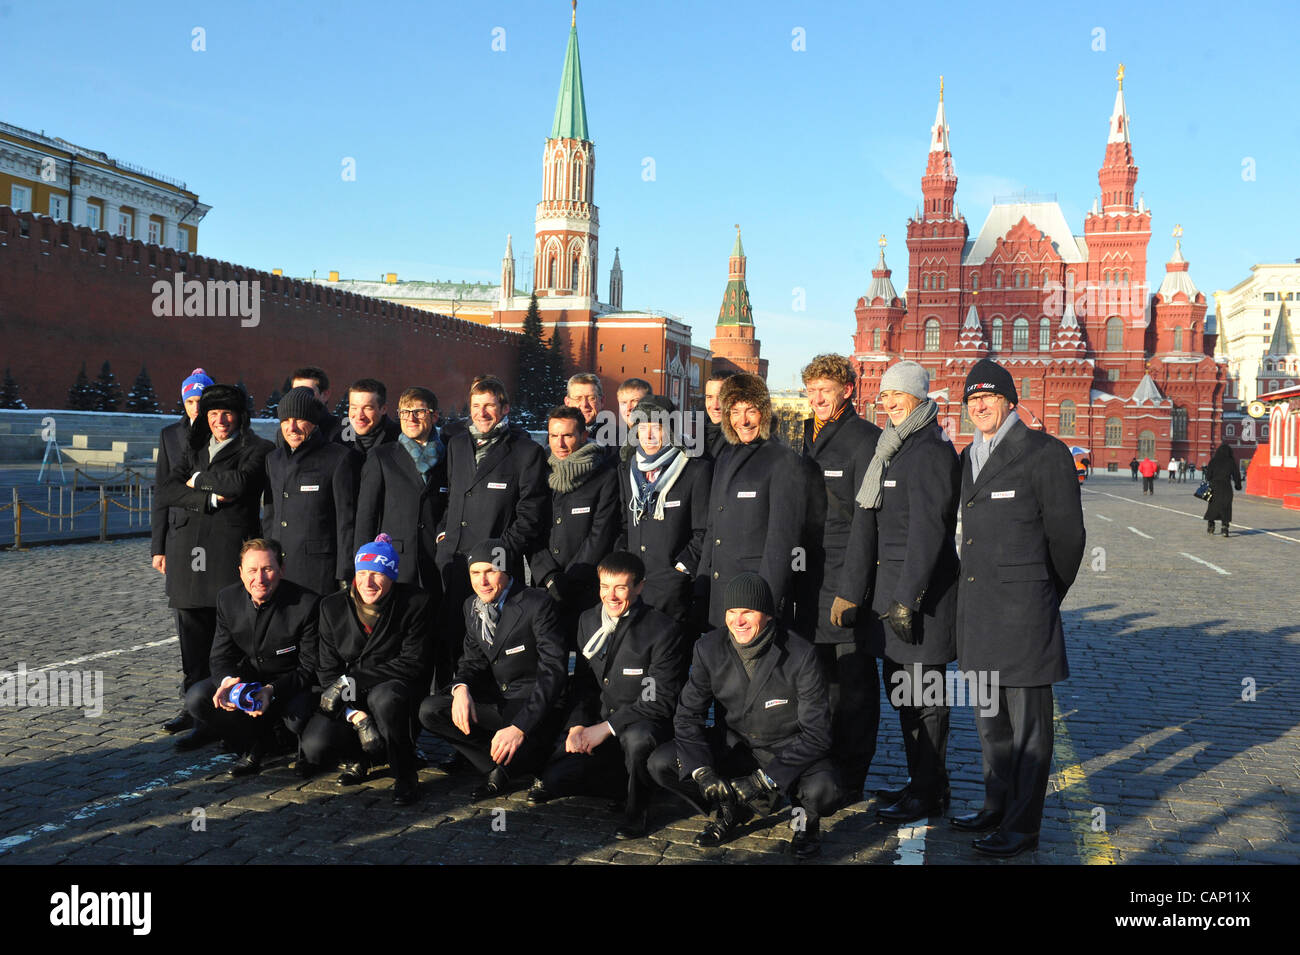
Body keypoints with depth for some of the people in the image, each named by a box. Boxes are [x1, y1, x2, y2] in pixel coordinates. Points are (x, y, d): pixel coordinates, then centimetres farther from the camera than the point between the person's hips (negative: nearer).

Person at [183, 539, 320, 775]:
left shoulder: (306, 604, -21)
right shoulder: (228, 598, -6)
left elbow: (310, 667, -17)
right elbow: (220, 657, -2)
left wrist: (272, 690, -33)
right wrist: (227, 681, -27)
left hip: (290, 684, -5)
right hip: (247, 679, 5)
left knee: (298, 716, -36)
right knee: (197, 698, -18)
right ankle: (257, 744, 3)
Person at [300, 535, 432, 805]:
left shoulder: (415, 604, -10)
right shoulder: (333, 606, -2)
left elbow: (413, 663, -13)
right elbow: (327, 669, -2)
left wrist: (354, 680, -20)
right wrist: (353, 714, -19)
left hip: (393, 687, -2)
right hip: (348, 701, 3)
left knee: (385, 698, -38)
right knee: (314, 746, -24)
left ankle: (404, 775, -15)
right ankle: (358, 757, 12)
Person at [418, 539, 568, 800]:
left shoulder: (537, 604, -18)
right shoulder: (472, 607, 5)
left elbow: (553, 670, -24)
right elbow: (474, 659, 10)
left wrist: (520, 727, -34)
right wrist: (461, 687, -17)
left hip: (536, 706, -7)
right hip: (495, 700, 7)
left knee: (510, 753, -36)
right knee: (429, 710, -13)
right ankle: (499, 769, -6)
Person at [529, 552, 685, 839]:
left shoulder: (664, 630, -13)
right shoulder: (588, 621, 6)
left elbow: (660, 700, -16)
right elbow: (582, 683, 12)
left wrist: (606, 727, -21)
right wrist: (577, 725, -7)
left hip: (643, 726, -5)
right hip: (595, 727, 5)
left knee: (637, 738, -41)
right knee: (554, 777, -18)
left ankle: (635, 811, -12)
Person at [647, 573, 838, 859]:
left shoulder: (800, 654, -20)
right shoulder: (709, 649, -10)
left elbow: (816, 733, -19)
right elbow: (687, 715, -4)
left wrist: (764, 780, -26)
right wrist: (702, 772, -20)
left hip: (793, 752, -3)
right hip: (739, 748, 4)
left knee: (822, 792, -36)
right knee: (661, 763, -15)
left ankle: (806, 819, 3)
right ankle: (728, 812, 10)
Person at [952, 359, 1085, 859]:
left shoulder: (1044, 452, -8)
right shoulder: (968, 458, 13)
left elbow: (1066, 534, -4)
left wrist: (1045, 597, 5)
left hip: (1021, 608, -7)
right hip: (976, 606, 7)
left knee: (1027, 721, 1)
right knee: (989, 717, 17)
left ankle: (1023, 826, 9)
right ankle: (998, 805, 31)